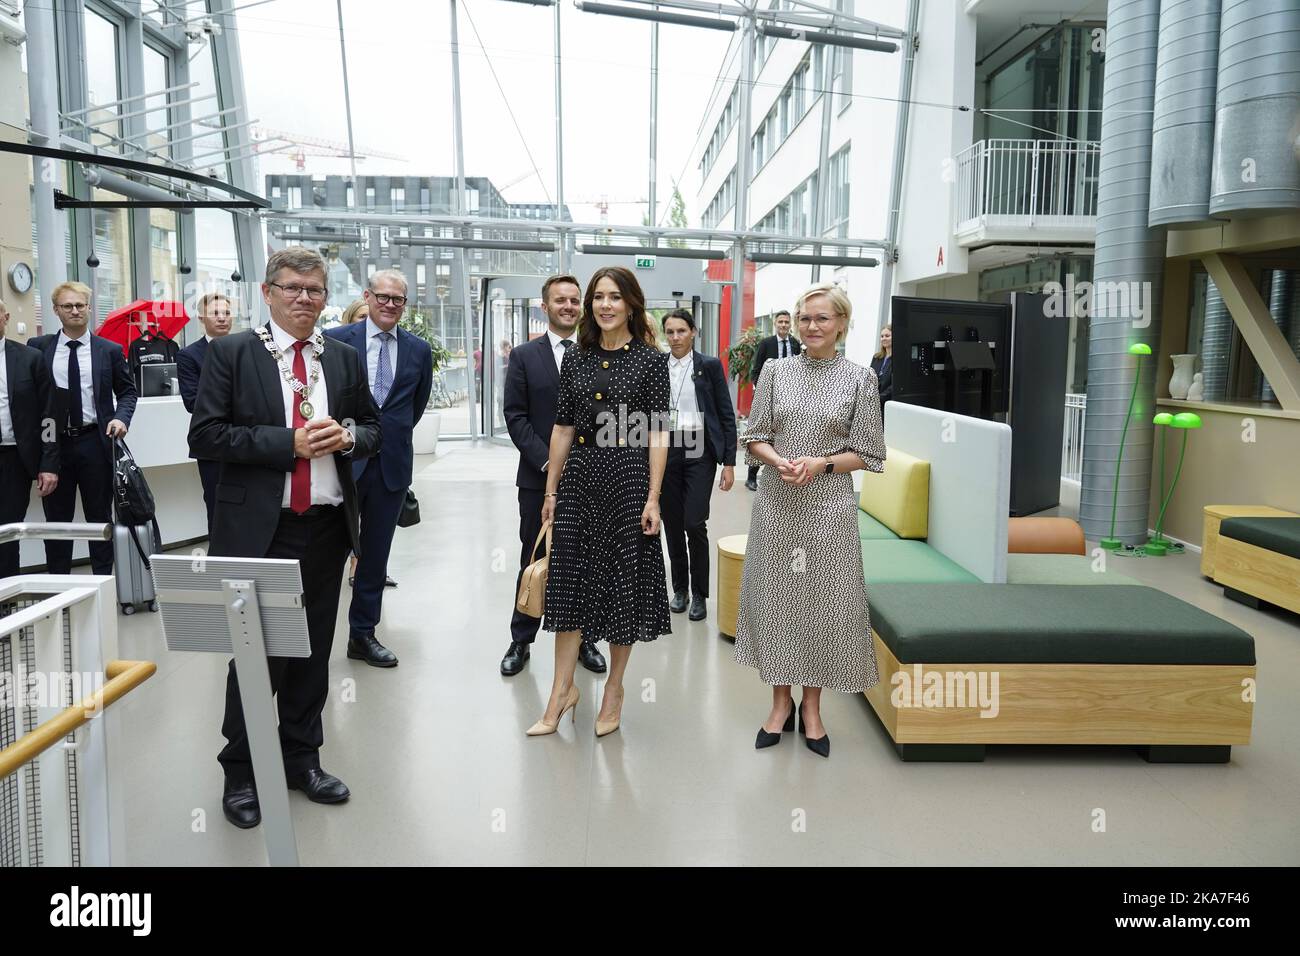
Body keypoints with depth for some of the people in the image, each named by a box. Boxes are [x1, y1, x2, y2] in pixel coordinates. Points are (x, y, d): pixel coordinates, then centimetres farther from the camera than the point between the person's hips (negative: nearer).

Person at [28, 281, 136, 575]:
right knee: (56, 520, 8)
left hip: (95, 443, -1)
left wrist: (121, 417, -8)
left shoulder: (110, 350, 4)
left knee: (100, 517, 7)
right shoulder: (38, 347, 4)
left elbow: (127, 391, 10)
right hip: (53, 443, 1)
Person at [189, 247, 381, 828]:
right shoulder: (231, 353, -3)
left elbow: (373, 429, 16)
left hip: (326, 527, 4)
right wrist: (288, 442, -18)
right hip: (258, 528, -4)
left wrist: (347, 436, -7)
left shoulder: (345, 359, 9)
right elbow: (205, 436, -9)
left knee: (312, 651, 14)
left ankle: (302, 759, 31)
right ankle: (240, 774, 24)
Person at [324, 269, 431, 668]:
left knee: (375, 555, 12)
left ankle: (362, 635, 23)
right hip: (344, 460, -3)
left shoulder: (419, 350, 5)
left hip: (391, 465, 3)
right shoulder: (336, 340, -4)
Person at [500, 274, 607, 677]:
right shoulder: (524, 356, 2)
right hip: (540, 477, 0)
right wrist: (548, 460, -12)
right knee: (534, 562, 8)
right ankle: (521, 641, 21)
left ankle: (583, 639, 23)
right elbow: (515, 416, -2)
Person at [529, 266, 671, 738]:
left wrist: (653, 499, -11)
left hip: (628, 477, -3)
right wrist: (551, 490, 8)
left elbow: (657, 433, -7)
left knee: (624, 581, 6)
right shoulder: (575, 358, 7)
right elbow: (563, 428, 9)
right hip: (579, 477, 4)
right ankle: (562, 690, 18)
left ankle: (614, 689, 23)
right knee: (570, 579, 6)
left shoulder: (651, 359, -4)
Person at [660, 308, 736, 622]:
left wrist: (729, 462, -6)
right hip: (666, 451, 3)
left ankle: (700, 594, 6)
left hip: (699, 452, -3)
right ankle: (679, 588, 23)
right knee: (672, 523, 7)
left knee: (694, 523, -9)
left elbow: (726, 415, -1)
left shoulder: (709, 366, 0)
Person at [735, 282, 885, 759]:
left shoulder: (860, 378, 0)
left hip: (829, 505, -2)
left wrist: (822, 462, -15)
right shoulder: (775, 371, 5)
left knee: (823, 600, 4)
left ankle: (811, 707, 21)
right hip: (776, 502, 2)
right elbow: (755, 437, 6)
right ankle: (781, 701, 24)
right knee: (775, 596, 8)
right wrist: (778, 461, -14)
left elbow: (866, 454, 0)